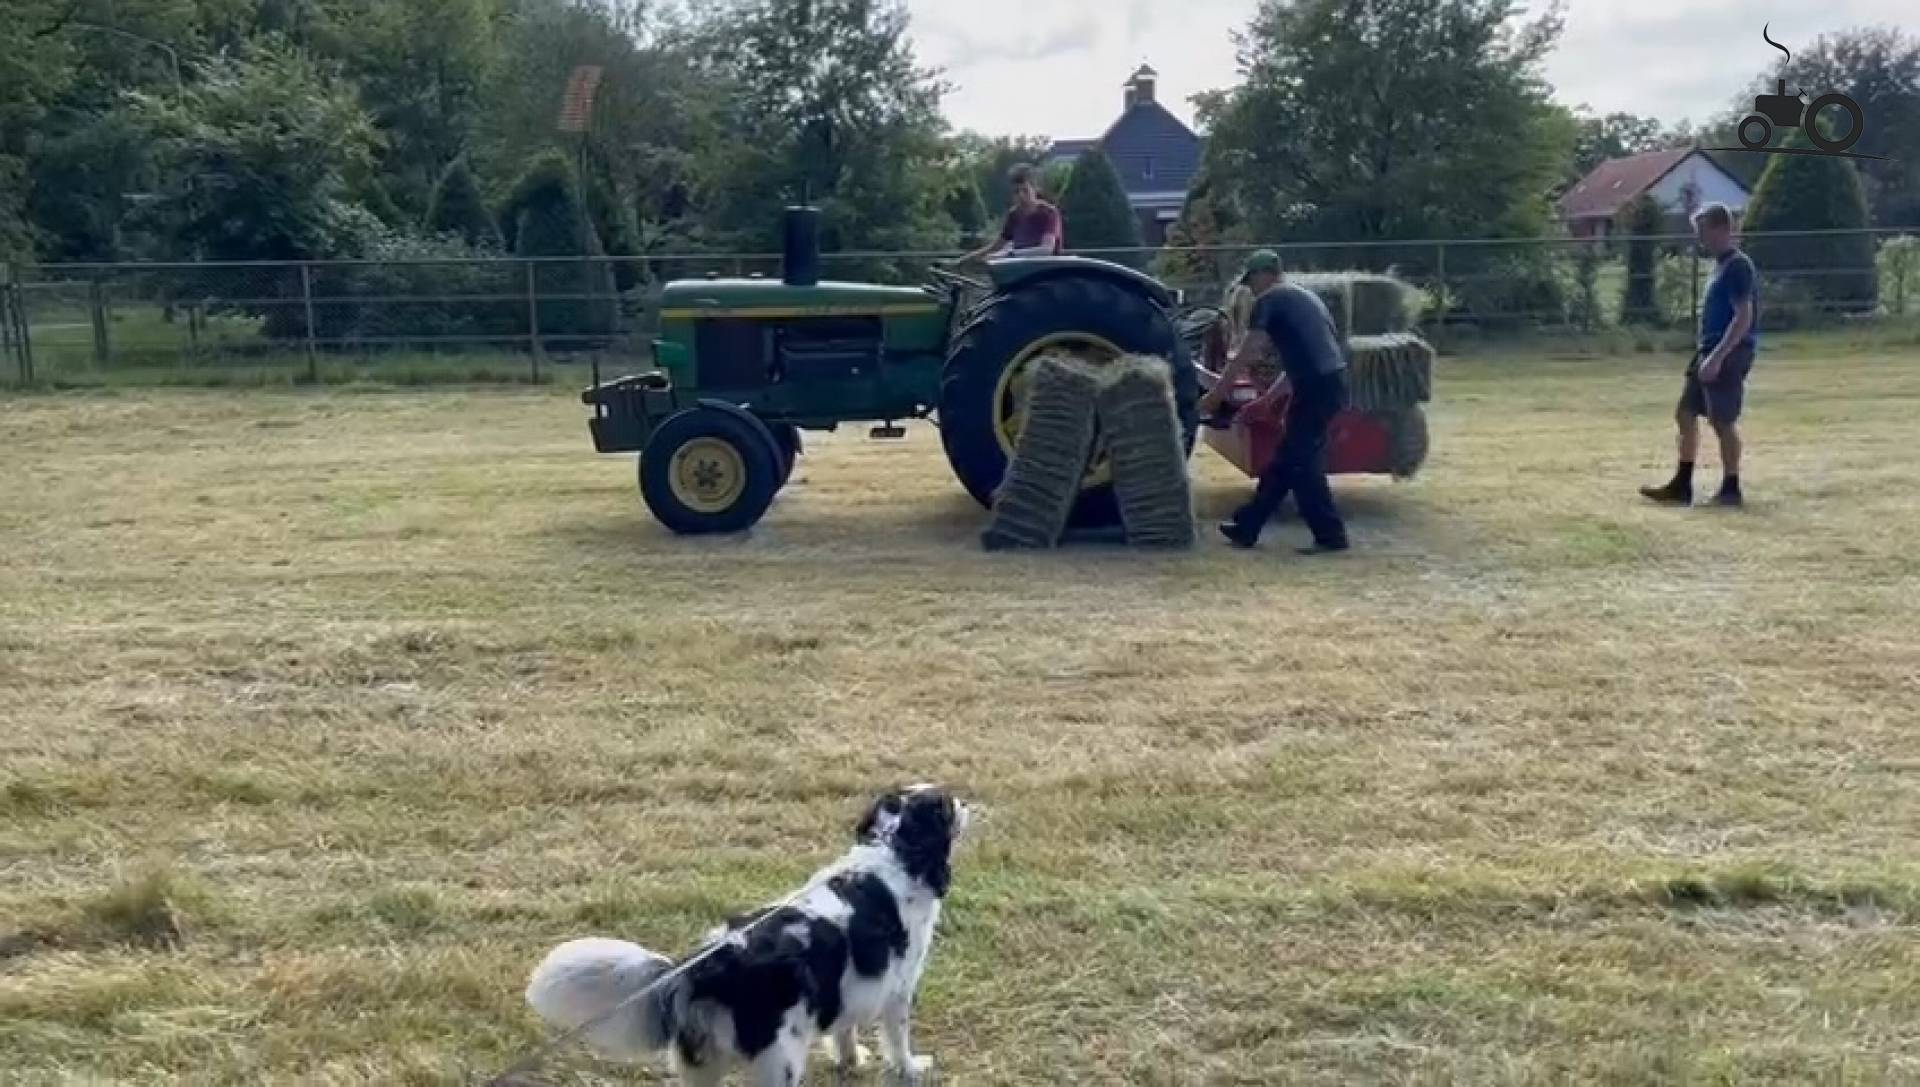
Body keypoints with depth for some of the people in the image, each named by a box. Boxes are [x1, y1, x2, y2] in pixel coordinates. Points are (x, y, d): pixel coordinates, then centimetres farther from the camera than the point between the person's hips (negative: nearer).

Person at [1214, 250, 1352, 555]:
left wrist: (1216, 392, 6)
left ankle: (1330, 536, 4)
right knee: (1285, 460, 14)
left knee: (1302, 464, 0)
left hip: (1315, 386, -9)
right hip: (1332, 380, 9)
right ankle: (1247, 527, 21)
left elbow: (1244, 356, -3)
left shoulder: (1269, 300, -2)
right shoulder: (1303, 297, 25)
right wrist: (1268, 399, 29)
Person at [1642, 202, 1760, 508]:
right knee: (1685, 414, 10)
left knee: (1723, 422, -4)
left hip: (1728, 355, -10)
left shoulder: (1737, 266, -14)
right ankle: (1681, 486, 15)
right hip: (1710, 353, 10)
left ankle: (1731, 490, 5)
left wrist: (1717, 357, -24)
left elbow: (1743, 316, -20)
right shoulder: (1722, 265, 16)